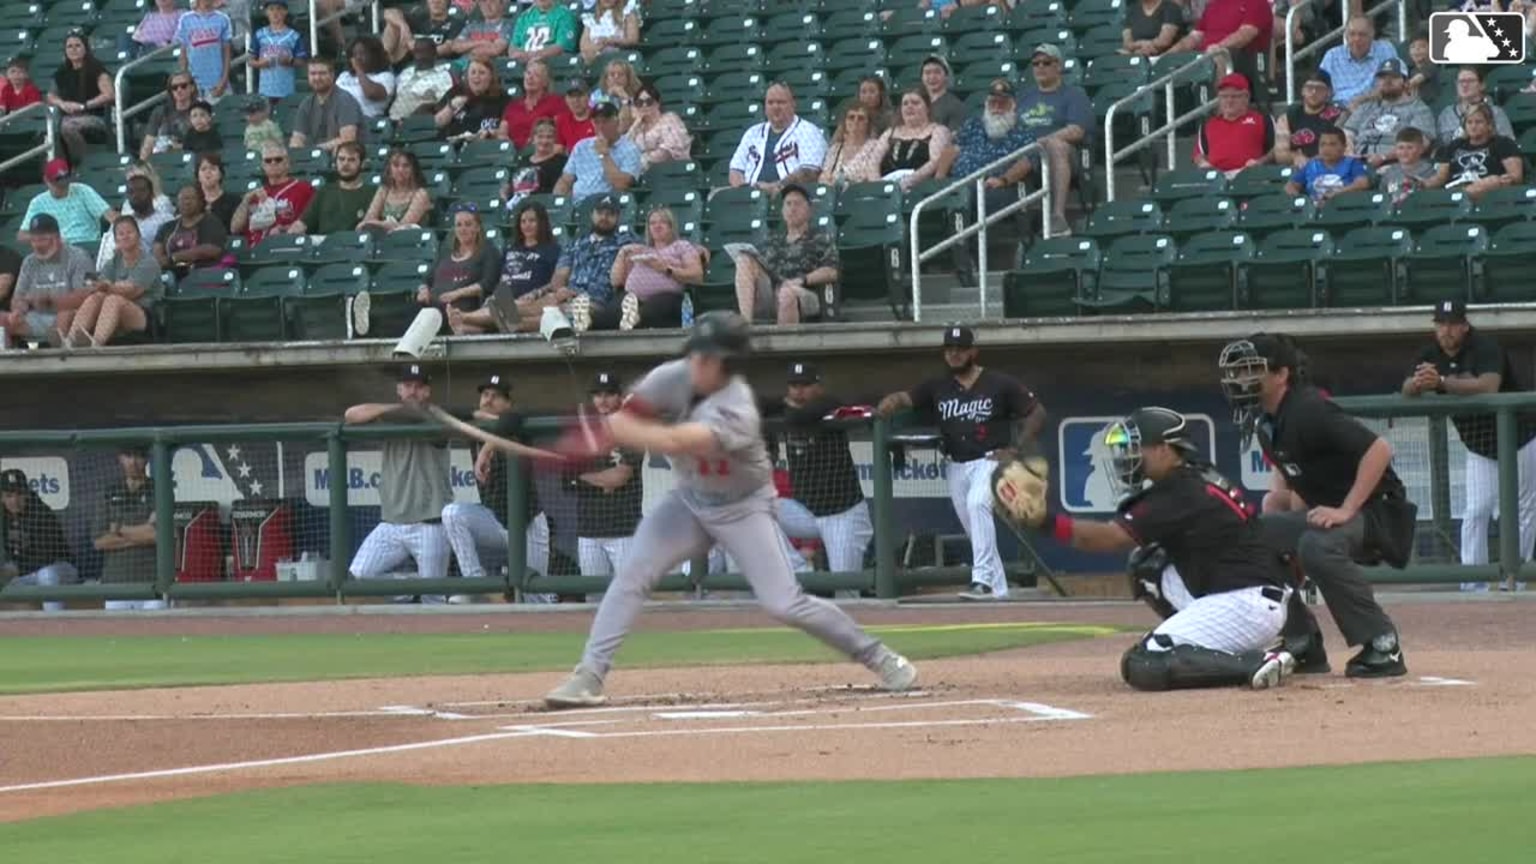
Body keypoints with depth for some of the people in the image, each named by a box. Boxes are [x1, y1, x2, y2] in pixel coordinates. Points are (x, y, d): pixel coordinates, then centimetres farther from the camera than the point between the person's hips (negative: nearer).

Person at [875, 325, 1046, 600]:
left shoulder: (999, 384, -3)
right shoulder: (937, 387, 7)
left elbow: (1037, 412, 1)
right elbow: (904, 397, -5)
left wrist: (1018, 449, -9)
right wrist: (887, 404, -29)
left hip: (990, 461, -6)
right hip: (956, 466, 6)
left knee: (977, 504, -30)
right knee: (973, 526, 9)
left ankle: (984, 580, -36)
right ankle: (998, 588, 22)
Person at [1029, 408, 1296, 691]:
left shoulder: (1180, 492, -13)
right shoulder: (1200, 480, 16)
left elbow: (1112, 538, -19)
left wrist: (1047, 521, -22)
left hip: (1246, 604, -10)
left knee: (1142, 667, -15)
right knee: (1146, 566, 16)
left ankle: (1256, 663, -20)